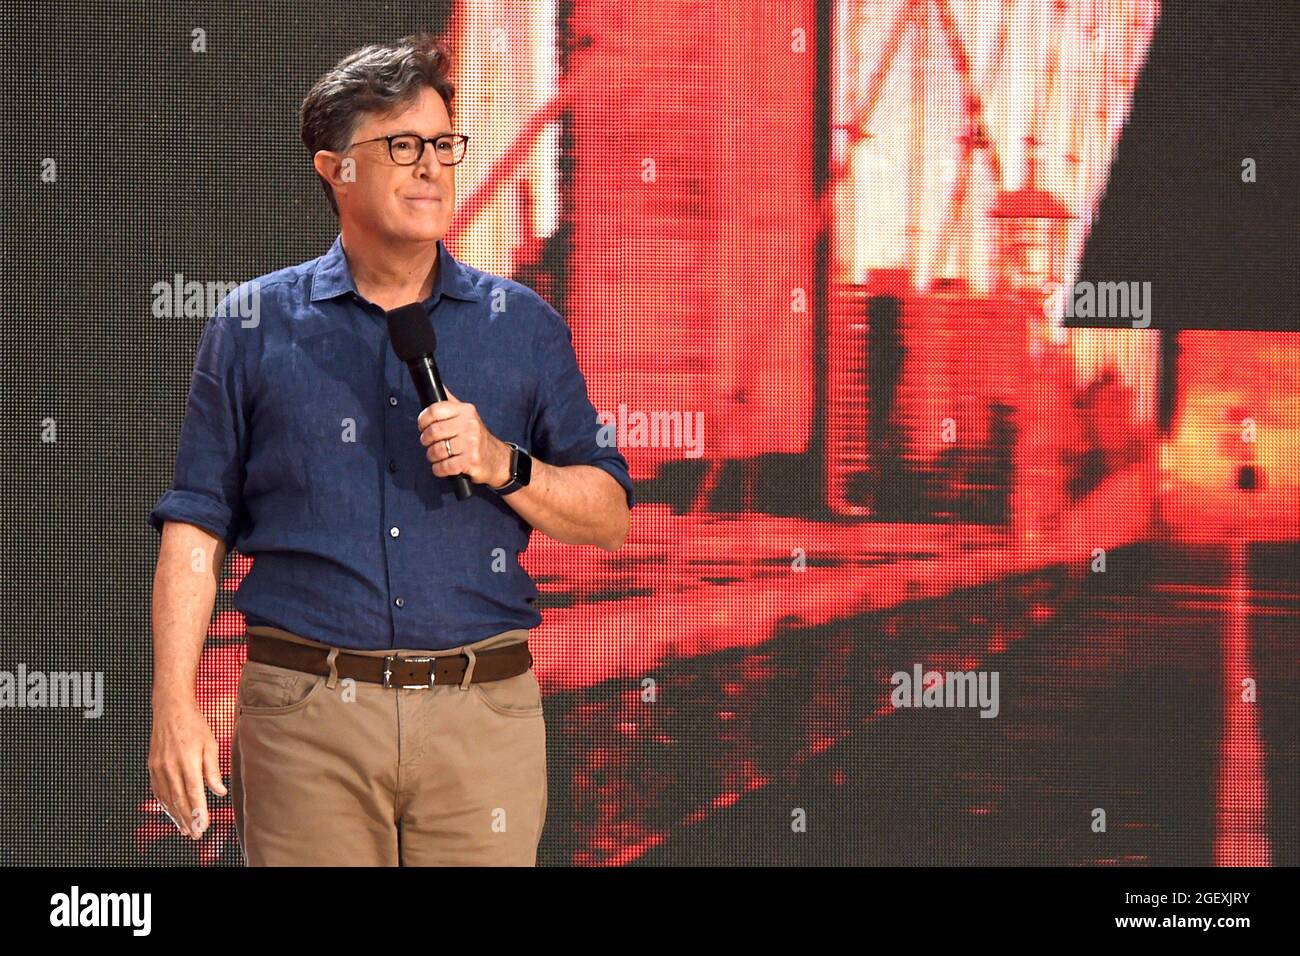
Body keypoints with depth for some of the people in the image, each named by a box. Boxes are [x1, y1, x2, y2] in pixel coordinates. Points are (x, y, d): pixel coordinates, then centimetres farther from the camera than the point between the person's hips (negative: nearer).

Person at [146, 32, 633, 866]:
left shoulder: (524, 326, 11)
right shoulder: (254, 328, 8)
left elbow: (609, 516, 11)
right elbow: (196, 528, 5)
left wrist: (504, 465, -7)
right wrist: (175, 704, -5)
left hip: (483, 710, 1)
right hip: (307, 713, -1)